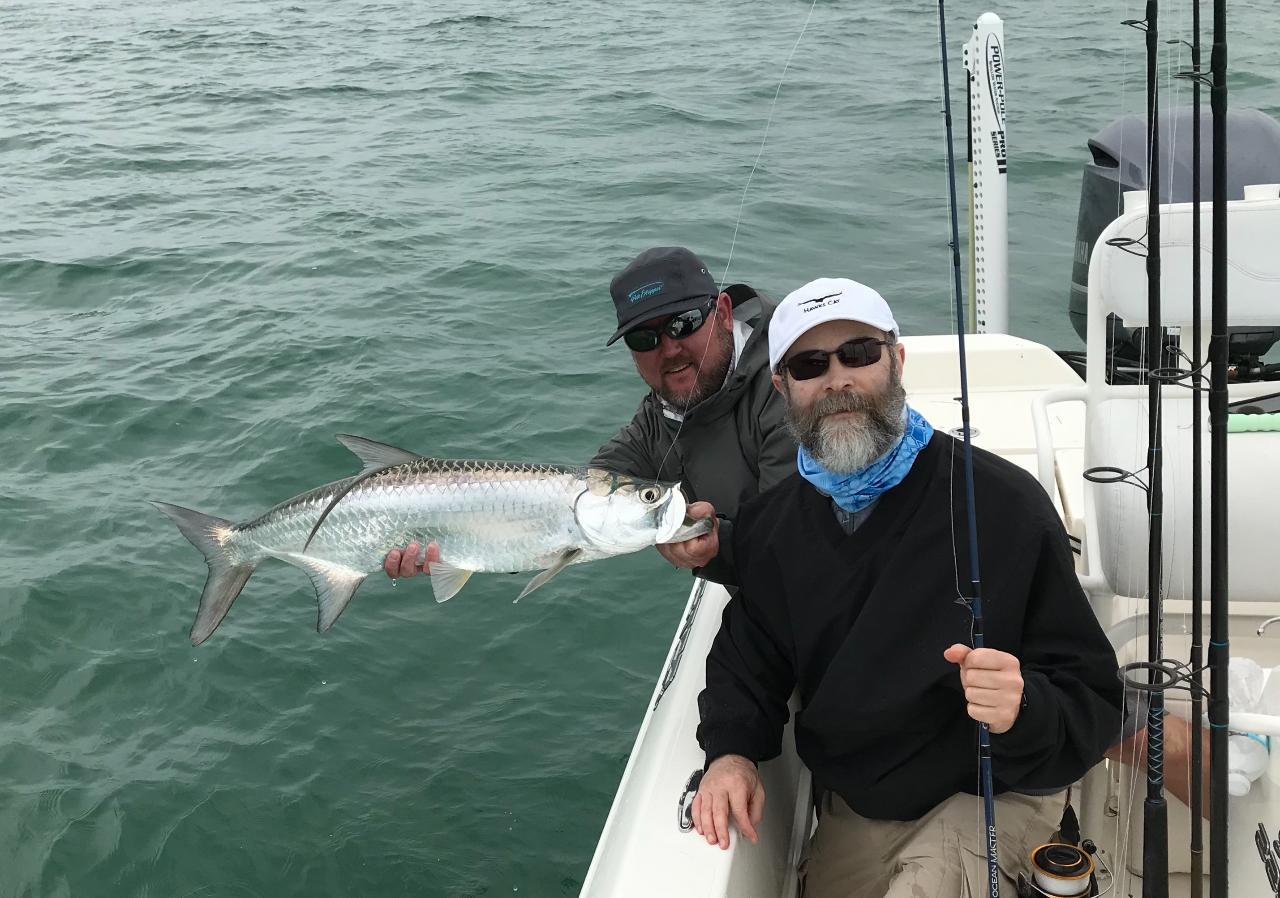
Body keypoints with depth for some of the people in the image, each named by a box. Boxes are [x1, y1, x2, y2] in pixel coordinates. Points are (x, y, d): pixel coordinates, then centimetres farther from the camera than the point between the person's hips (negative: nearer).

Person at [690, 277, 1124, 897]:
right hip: (851, 810, 5)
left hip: (990, 797, -5)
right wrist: (730, 751, -11)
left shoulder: (1004, 504, -20)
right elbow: (747, 657, 9)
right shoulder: (770, 526, -4)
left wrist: (1024, 710, -41)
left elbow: (1093, 702, -18)